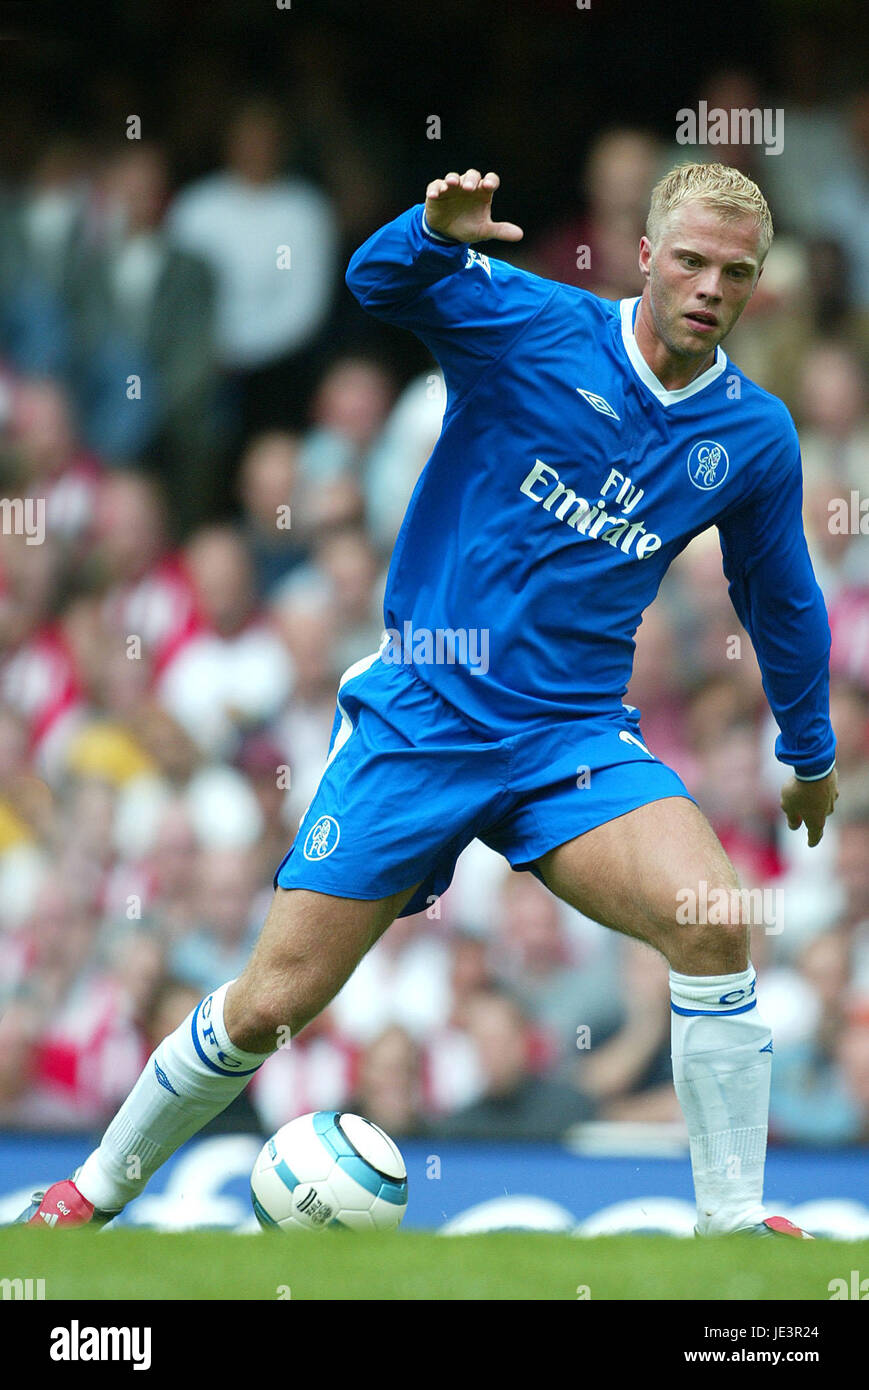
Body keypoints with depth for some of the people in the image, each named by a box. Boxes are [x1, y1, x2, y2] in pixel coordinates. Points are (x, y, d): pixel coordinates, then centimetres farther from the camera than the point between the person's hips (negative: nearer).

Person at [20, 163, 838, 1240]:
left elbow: (784, 602, 20)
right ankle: (97, 1187, 22)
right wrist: (439, 232, -41)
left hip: (573, 736, 2)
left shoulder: (755, 435, 4)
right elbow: (382, 283, -19)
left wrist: (810, 754, 32)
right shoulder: (534, 324, -6)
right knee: (271, 1002, -2)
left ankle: (733, 1221, -12)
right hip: (419, 711, -2)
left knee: (713, 922, -25)